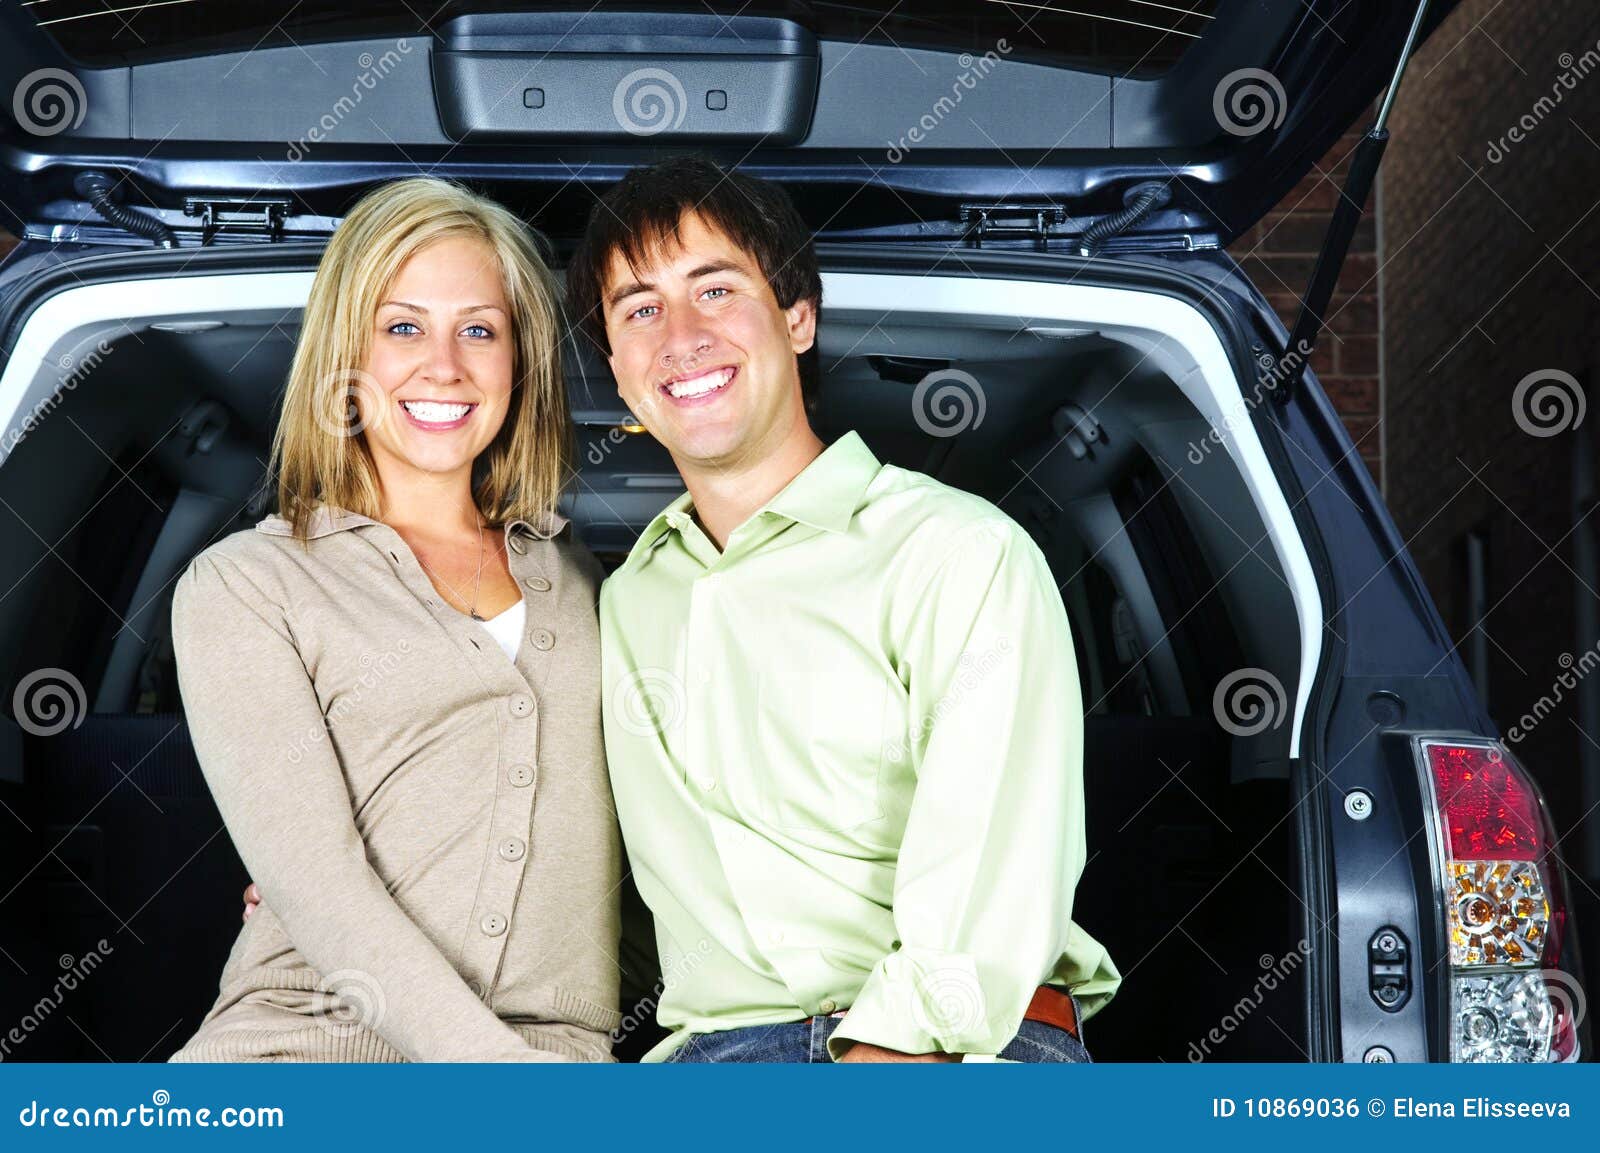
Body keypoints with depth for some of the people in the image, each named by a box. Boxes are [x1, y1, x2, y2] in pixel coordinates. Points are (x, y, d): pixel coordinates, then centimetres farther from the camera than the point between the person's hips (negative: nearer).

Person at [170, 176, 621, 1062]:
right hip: (306, 1040, -3)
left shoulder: (569, 572, 22)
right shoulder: (240, 585, 6)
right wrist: (495, 1064, -14)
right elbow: (308, 871, -4)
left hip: (557, 1046, 3)